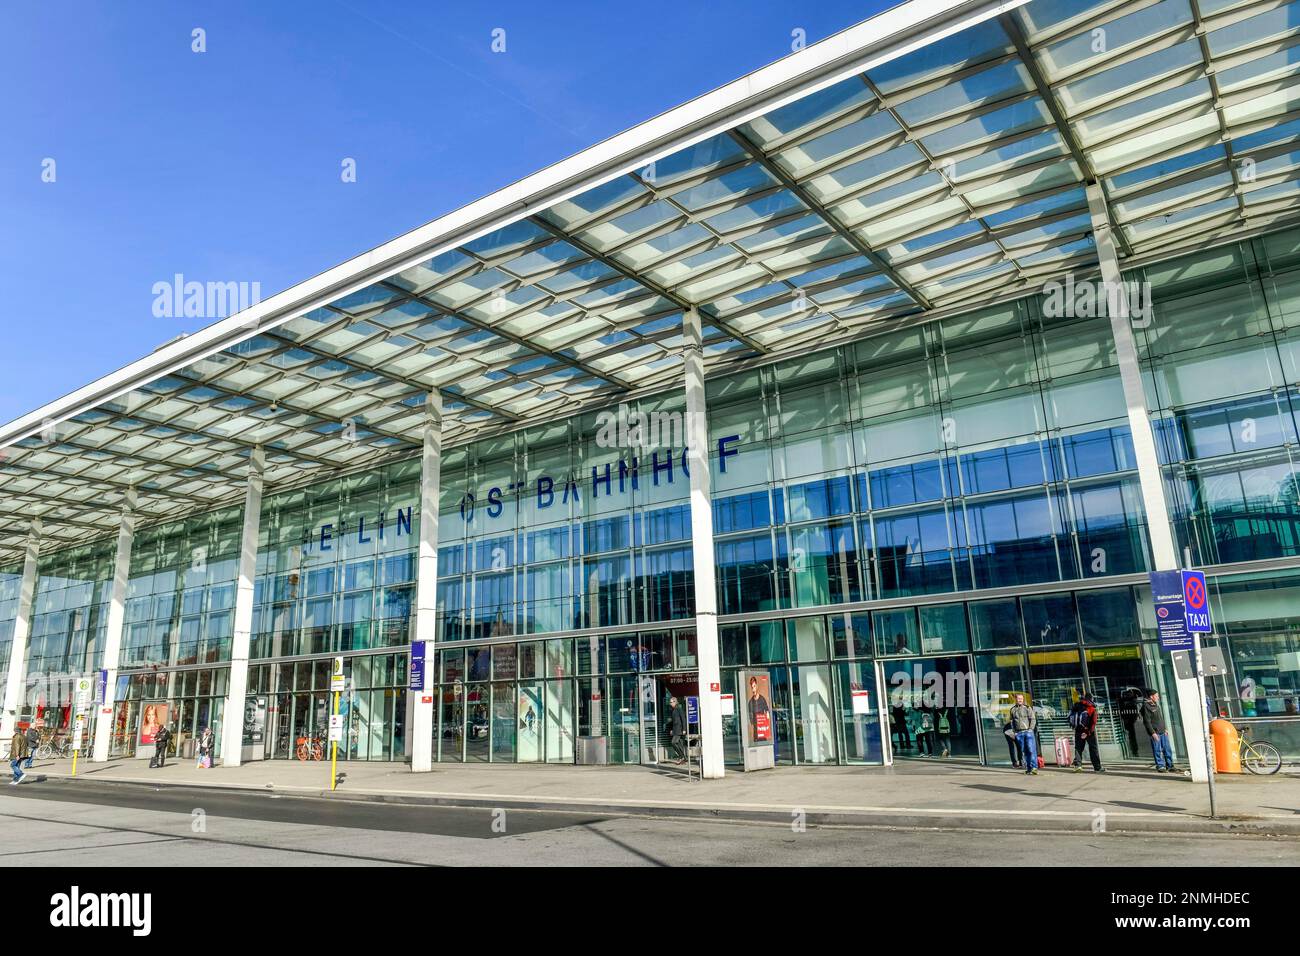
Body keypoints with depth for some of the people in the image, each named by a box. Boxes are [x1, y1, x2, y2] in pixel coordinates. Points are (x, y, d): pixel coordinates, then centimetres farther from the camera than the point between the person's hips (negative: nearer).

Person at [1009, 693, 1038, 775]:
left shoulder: (1028, 708, 4)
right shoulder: (1013, 710, 12)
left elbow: (1033, 719, 0)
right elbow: (1012, 721, 17)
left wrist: (1030, 729, -10)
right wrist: (1014, 731, 8)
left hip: (1028, 731, -3)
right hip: (1019, 733, 3)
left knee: (1031, 749, -10)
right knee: (1024, 751, 3)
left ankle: (1034, 767, -10)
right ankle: (1028, 768, 7)